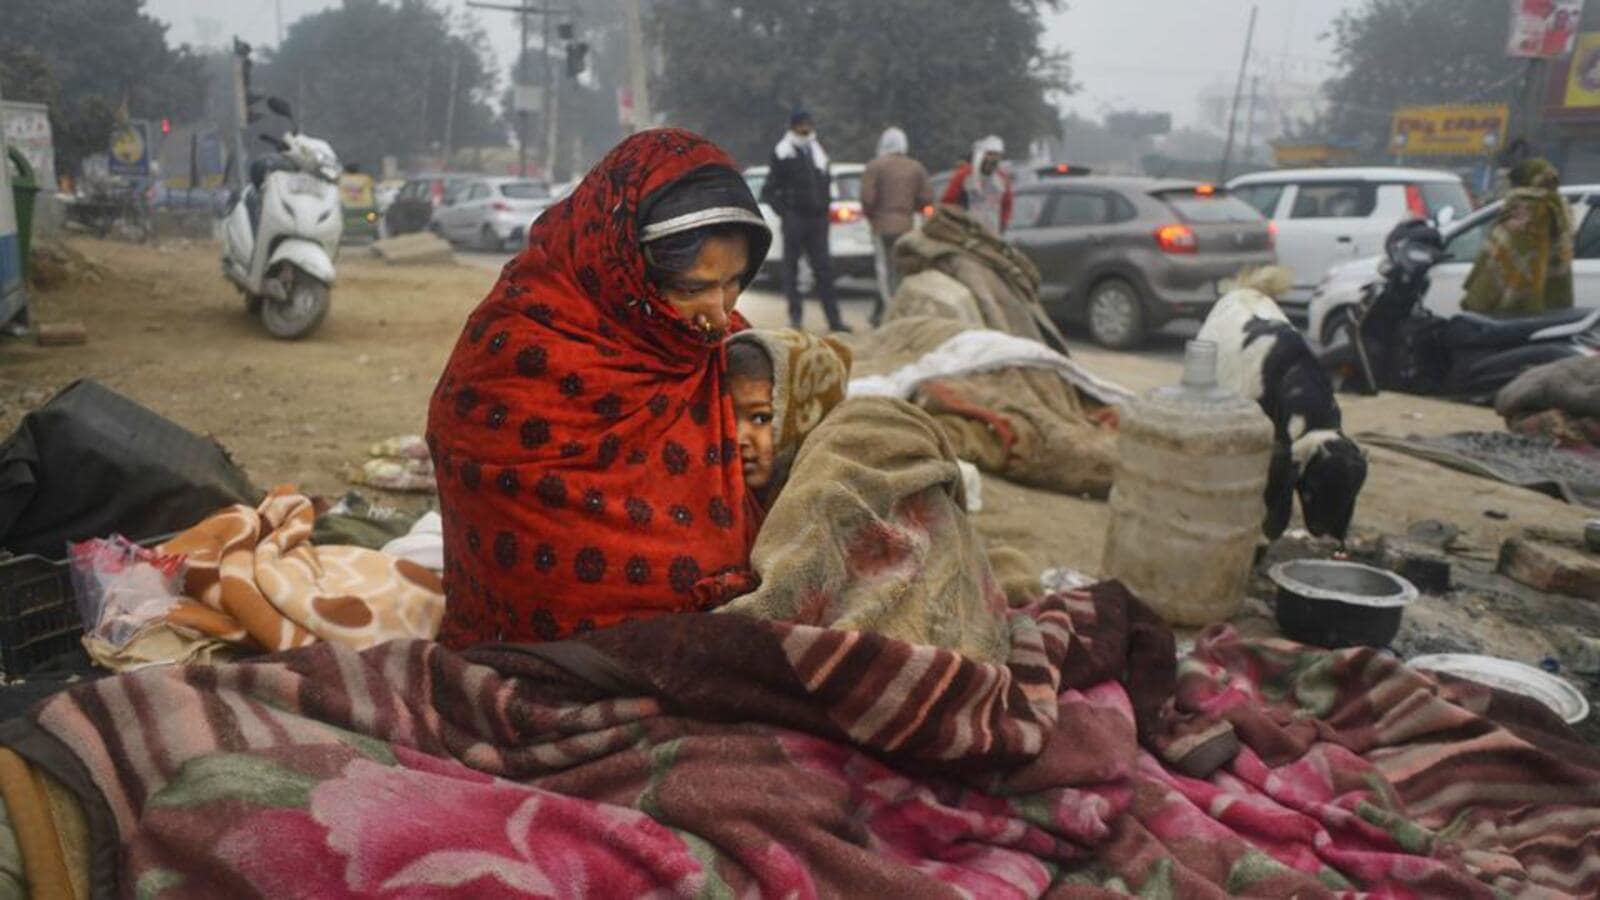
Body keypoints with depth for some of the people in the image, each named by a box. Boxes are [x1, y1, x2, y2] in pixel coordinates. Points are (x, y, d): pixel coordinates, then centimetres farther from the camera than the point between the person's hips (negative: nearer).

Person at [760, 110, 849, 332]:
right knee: (791, 269, 2)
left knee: (824, 269, 2)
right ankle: (795, 316, 8)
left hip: (817, 218, 5)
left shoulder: (818, 152, 15)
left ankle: (834, 319, 2)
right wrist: (783, 211, -12)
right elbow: (768, 191, -3)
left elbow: (827, 182, 26)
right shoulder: (783, 155, -2)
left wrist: (825, 205, 13)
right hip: (795, 219, -4)